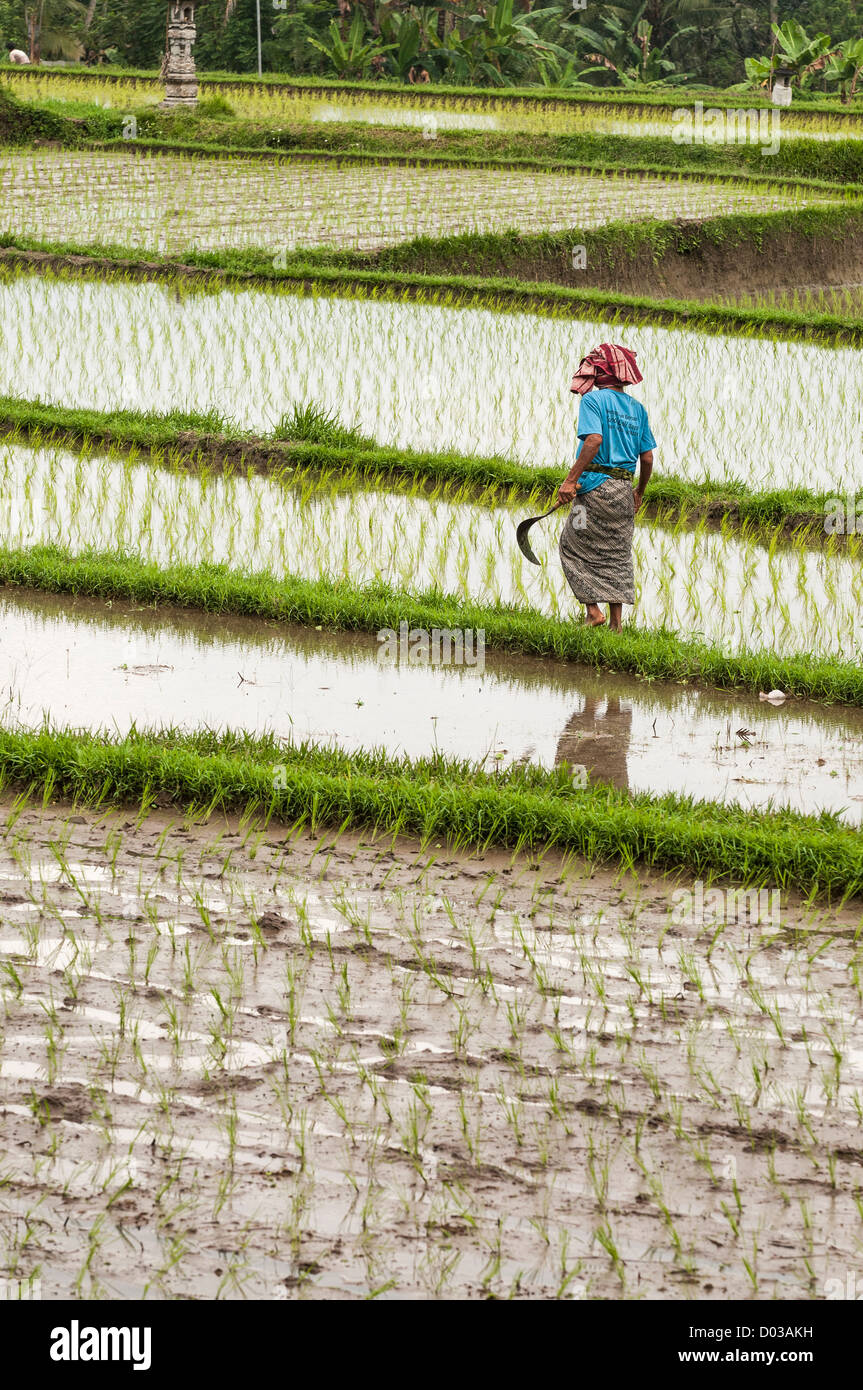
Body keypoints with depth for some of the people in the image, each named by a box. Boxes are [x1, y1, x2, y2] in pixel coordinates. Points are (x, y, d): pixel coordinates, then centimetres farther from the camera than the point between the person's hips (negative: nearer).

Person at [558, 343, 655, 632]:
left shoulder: (593, 399, -7)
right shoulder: (637, 408, 11)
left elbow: (594, 439, -22)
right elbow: (647, 457, 10)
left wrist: (571, 479, -23)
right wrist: (640, 493, 24)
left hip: (595, 486, -6)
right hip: (624, 489, 6)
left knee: (574, 546, 7)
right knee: (618, 555, 11)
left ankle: (593, 610, -3)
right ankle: (616, 623, 9)